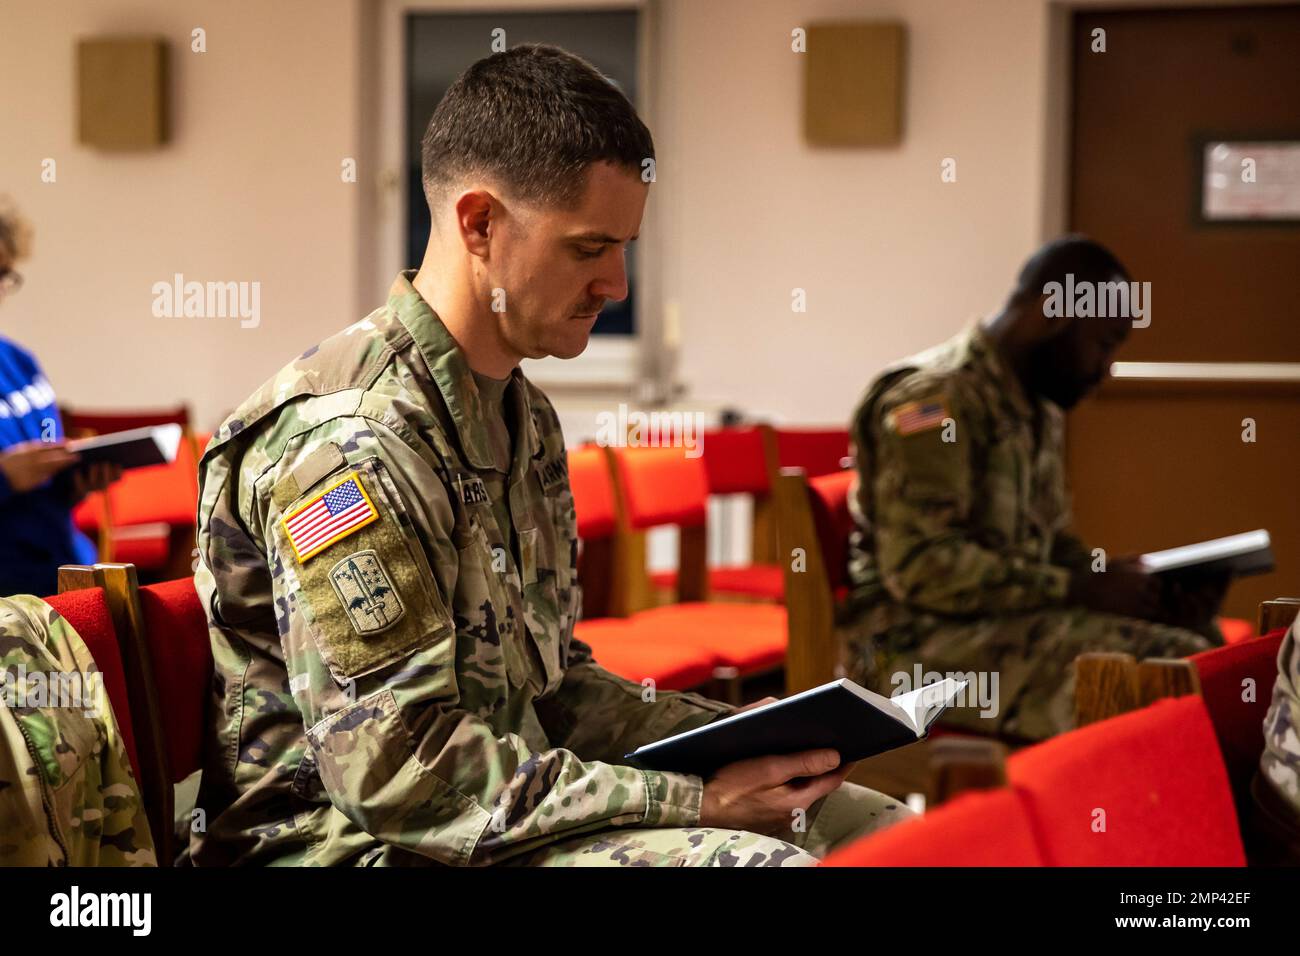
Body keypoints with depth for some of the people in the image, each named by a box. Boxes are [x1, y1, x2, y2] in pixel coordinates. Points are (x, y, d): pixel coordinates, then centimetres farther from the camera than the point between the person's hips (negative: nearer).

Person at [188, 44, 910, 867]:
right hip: (363, 843, -9)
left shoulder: (523, 415, 13)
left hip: (505, 795, 9)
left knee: (875, 822, 2)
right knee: (756, 858, -27)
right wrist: (690, 804, -21)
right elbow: (396, 771, -24)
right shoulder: (349, 438, -19)